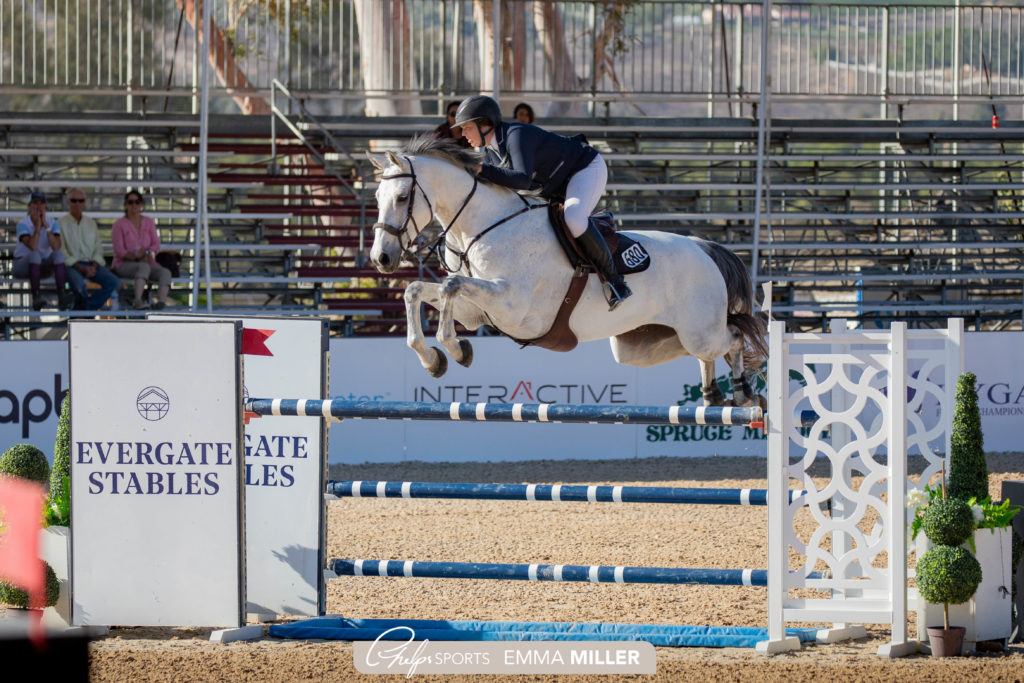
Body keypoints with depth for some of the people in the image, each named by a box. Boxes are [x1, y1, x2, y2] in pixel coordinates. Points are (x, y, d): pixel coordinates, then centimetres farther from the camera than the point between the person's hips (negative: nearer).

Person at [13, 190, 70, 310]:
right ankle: (36, 298, -41)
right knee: (35, 254, -35)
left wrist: (46, 226, -22)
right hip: (22, 264, -3)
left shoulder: (52, 223, -2)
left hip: (43, 266, 3)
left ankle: (62, 296, -39)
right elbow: (32, 247, -28)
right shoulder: (23, 224, -12)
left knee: (58, 254, -26)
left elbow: (56, 247, -20)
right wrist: (37, 226, -25)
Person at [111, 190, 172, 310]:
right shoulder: (119, 224, -1)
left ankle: (161, 301, -52)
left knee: (165, 273, -27)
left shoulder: (148, 222, 12)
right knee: (144, 267, -38)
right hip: (124, 265, -4)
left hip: (146, 263, 4)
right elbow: (120, 251, -9)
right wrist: (138, 257, -22)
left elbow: (156, 245, 5)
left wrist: (149, 253, -18)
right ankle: (138, 301, -55)